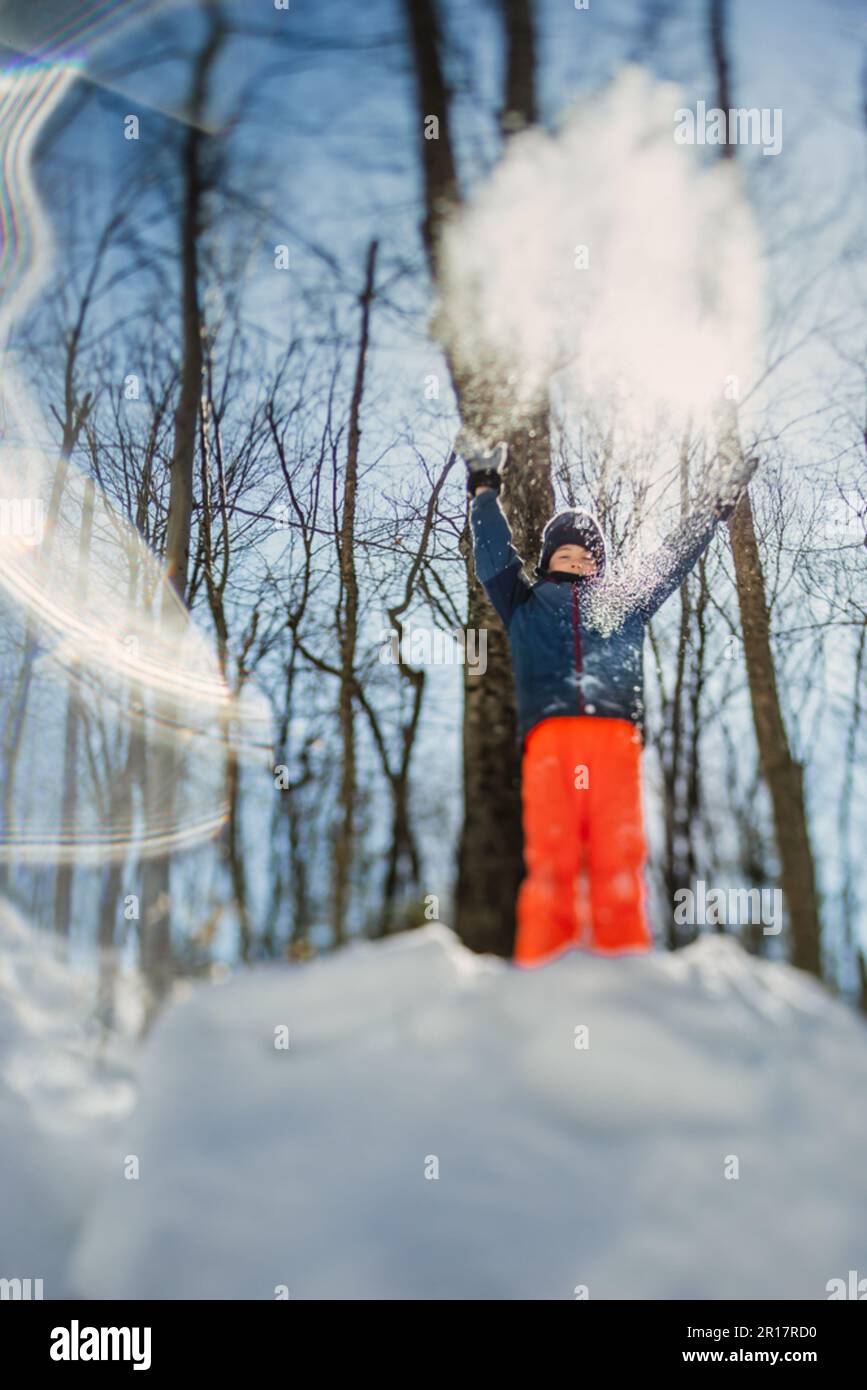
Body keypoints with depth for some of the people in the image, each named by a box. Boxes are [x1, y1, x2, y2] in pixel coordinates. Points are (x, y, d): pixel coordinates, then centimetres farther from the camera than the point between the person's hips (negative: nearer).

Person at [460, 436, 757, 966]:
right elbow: (495, 552, 26)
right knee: (552, 856, -16)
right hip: (549, 733, -1)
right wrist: (485, 489, 24)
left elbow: (673, 558, 34)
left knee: (619, 856, -14)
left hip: (616, 734, 1)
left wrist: (713, 508, 33)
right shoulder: (526, 603, 30)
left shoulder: (626, 599, 33)